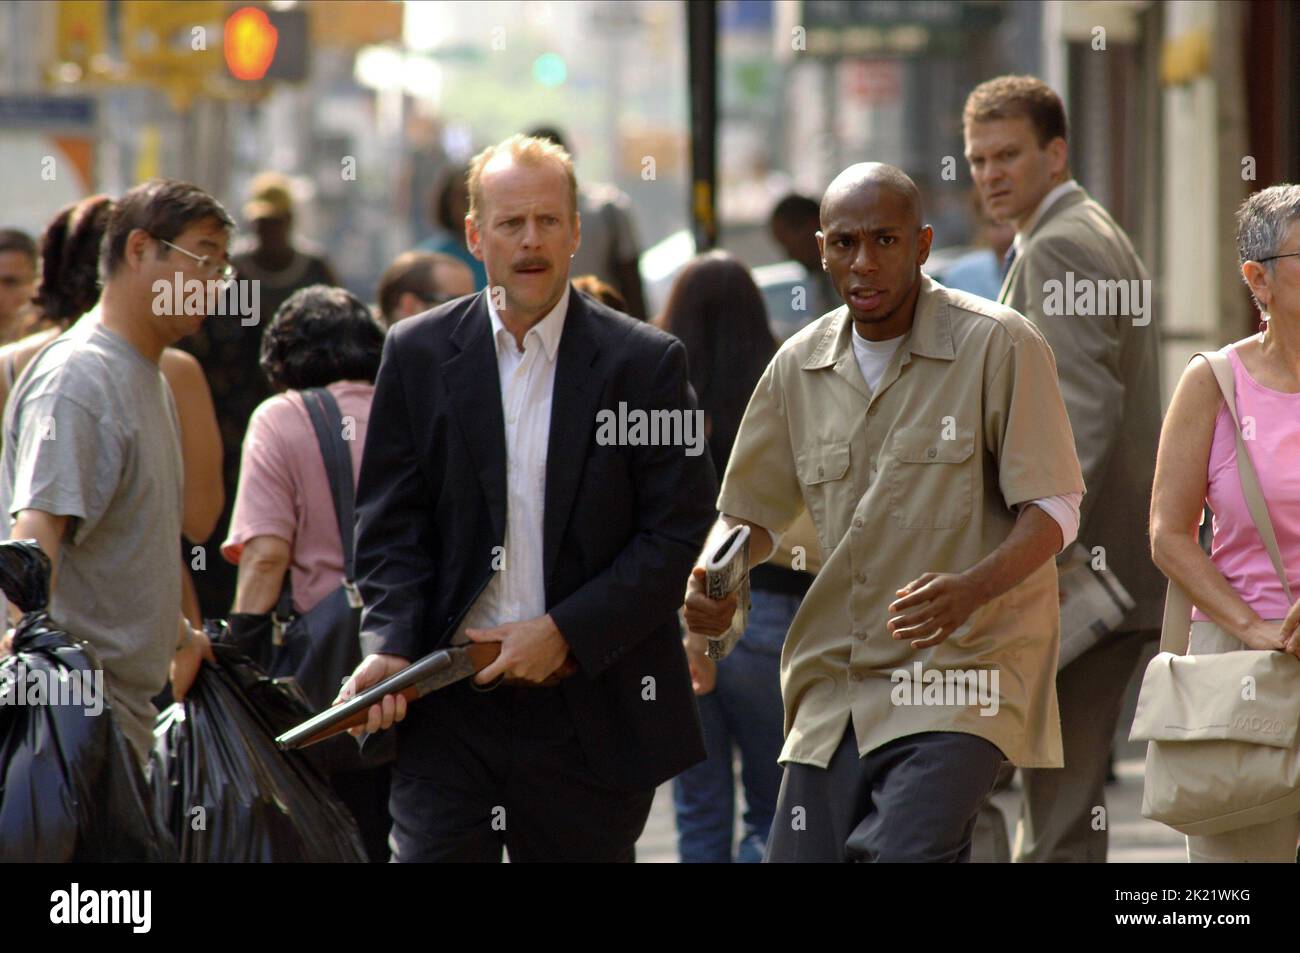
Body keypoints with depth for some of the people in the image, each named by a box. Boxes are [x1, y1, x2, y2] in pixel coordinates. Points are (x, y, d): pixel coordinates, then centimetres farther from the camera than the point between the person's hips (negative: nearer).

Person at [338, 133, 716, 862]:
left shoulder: (647, 363, 1)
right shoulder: (419, 355, 7)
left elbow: (676, 533, -3)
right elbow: (391, 524, 6)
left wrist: (565, 633, -11)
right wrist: (391, 645, -10)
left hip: (592, 706, -1)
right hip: (448, 706, 1)